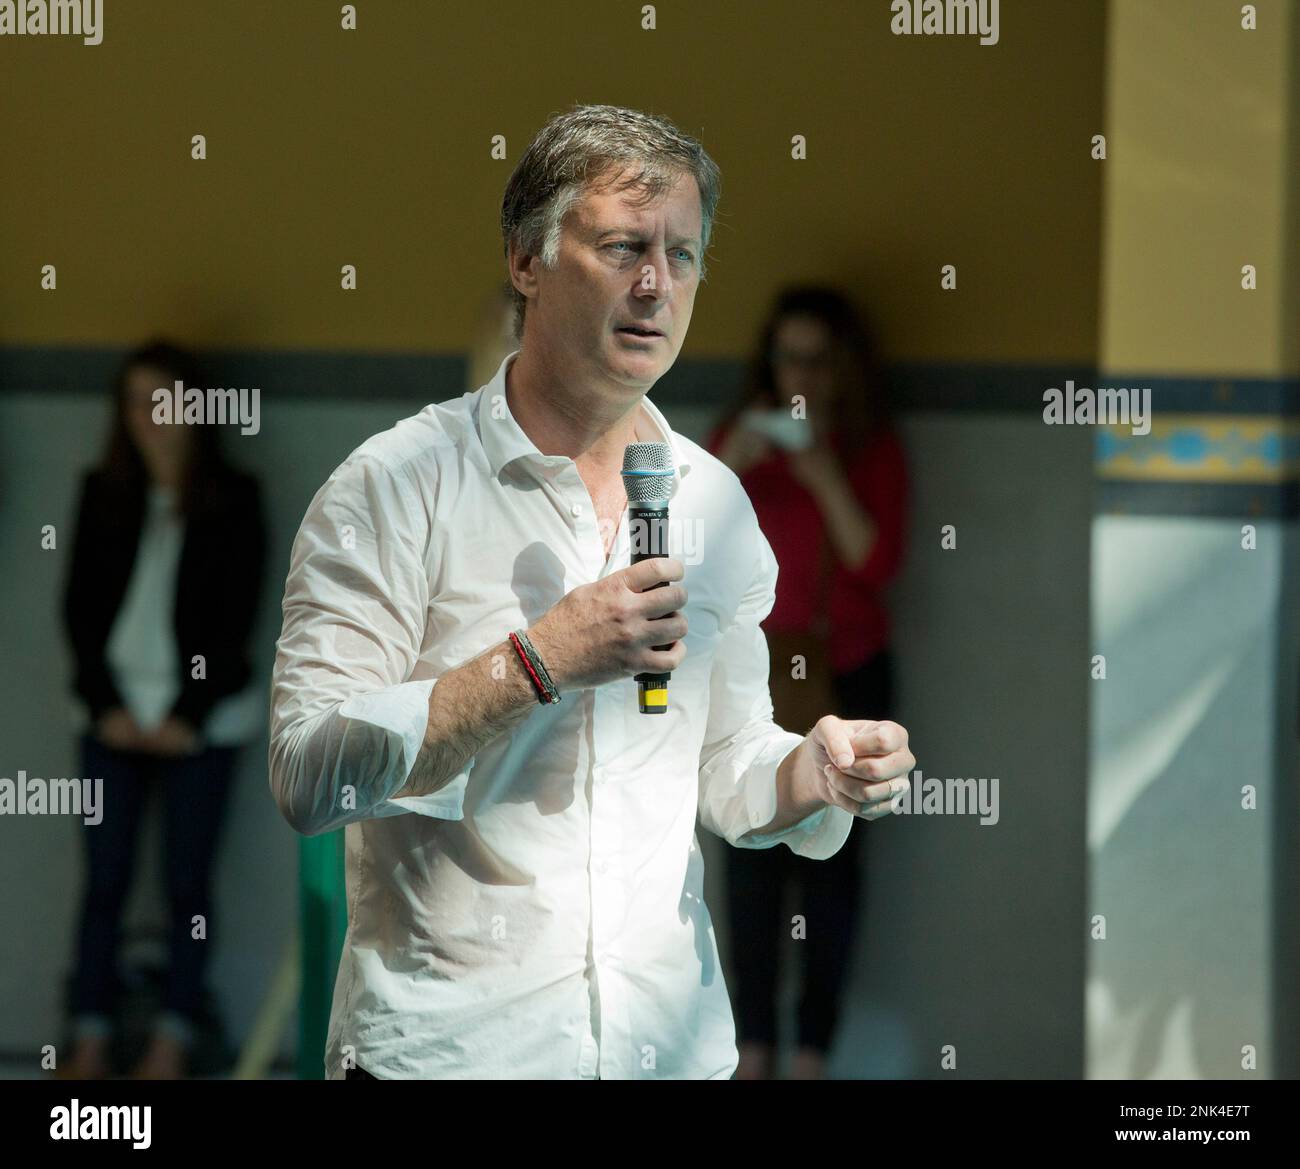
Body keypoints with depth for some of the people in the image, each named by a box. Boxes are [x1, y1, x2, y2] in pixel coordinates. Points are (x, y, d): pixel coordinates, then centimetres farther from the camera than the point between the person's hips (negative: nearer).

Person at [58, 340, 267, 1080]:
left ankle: (172, 1044, 4)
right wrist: (107, 705, -4)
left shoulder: (234, 500, 0)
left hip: (200, 717, -2)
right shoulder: (104, 495, 7)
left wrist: (188, 715, -9)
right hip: (118, 708, 2)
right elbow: (80, 607, 6)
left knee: (188, 882, 0)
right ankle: (92, 1040, 3)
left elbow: (237, 618, -3)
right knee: (104, 877, 0)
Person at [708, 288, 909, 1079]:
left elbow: (878, 562, -10)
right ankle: (754, 1045, 4)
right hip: (753, 671, 2)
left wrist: (825, 478, -18)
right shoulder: (743, 434, 7)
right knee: (752, 856, -1)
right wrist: (730, 464, -16)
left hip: (843, 675, -2)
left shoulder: (873, 450, 0)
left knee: (829, 855, -3)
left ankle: (814, 1050, 2)